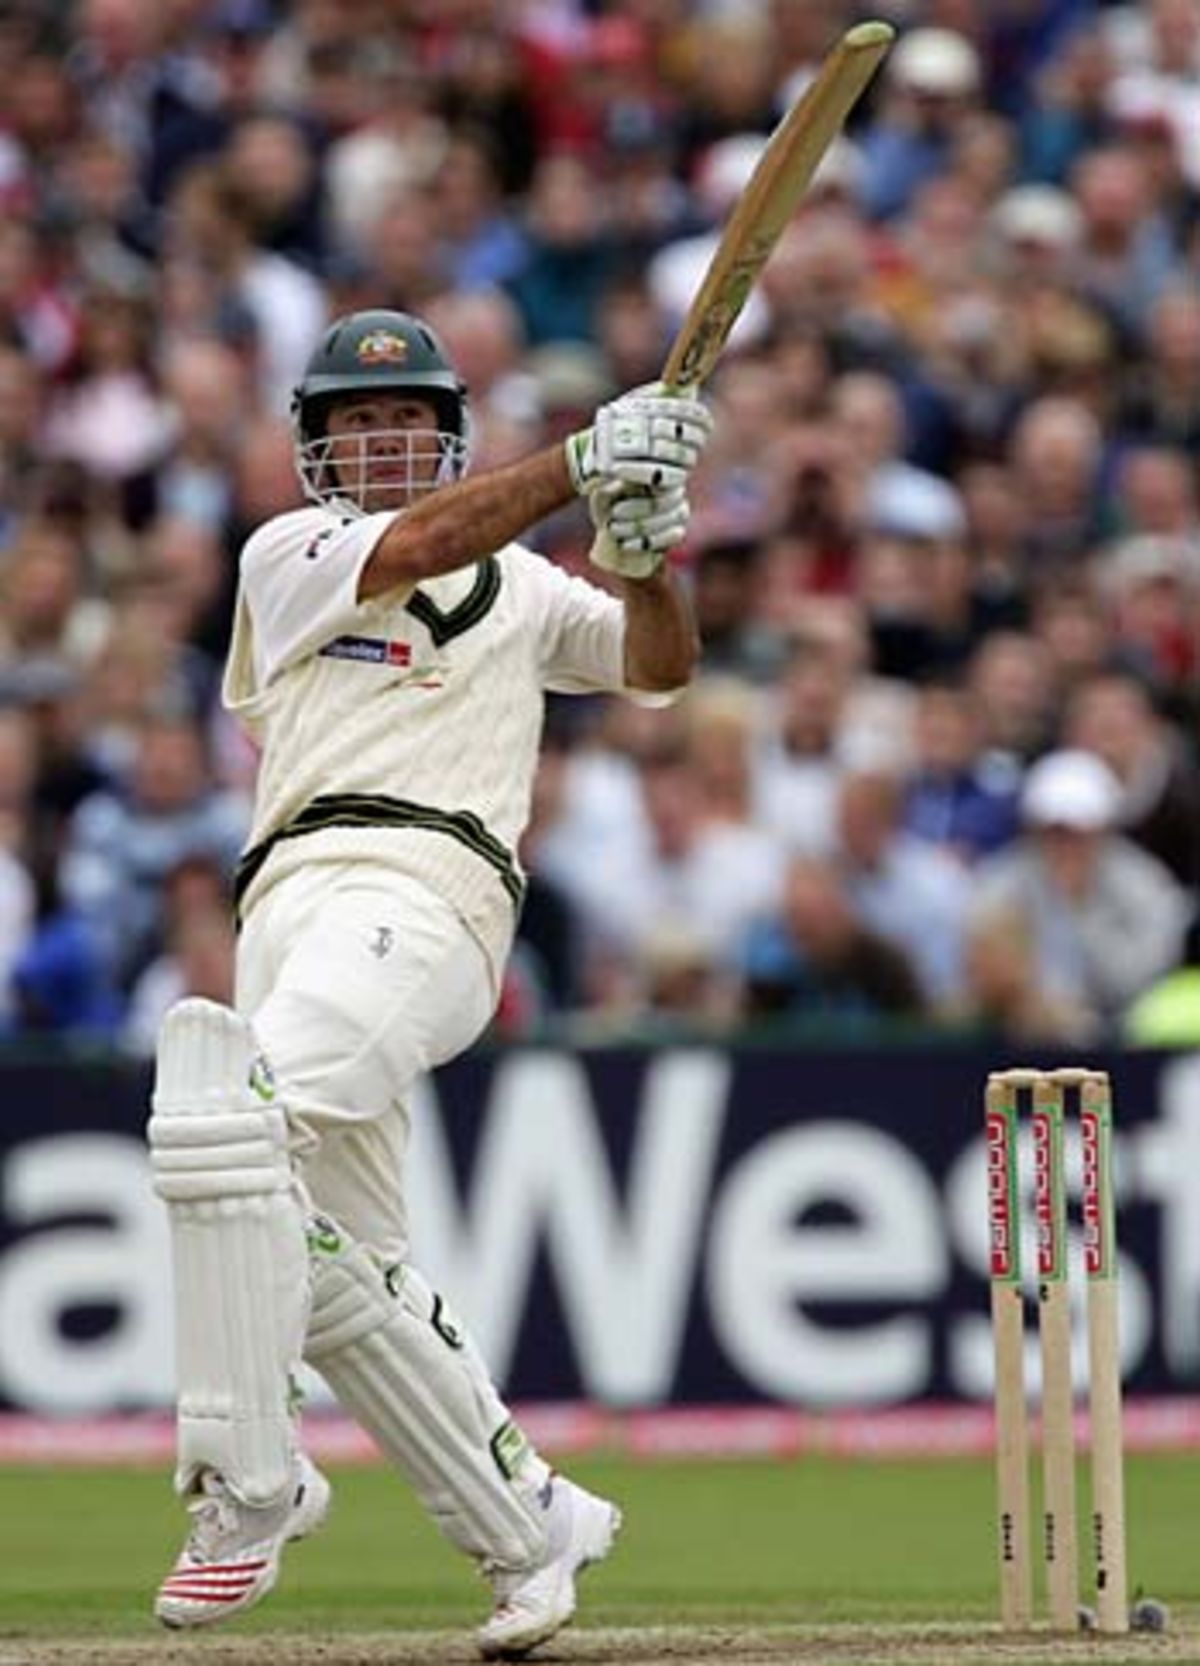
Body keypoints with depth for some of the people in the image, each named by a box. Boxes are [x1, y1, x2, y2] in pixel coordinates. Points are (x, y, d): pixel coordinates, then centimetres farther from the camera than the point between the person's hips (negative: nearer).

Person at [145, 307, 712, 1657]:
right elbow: (409, 552, -2)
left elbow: (658, 664, 12)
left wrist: (639, 546, -7)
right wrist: (584, 460, -10)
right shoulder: (288, 558, 17)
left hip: (423, 898, -4)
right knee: (338, 1275, 2)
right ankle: (530, 1529, 15)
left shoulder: (522, 591, 24)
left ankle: (244, 1482, -28)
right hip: (293, 903, 4)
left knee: (231, 1111, -29)